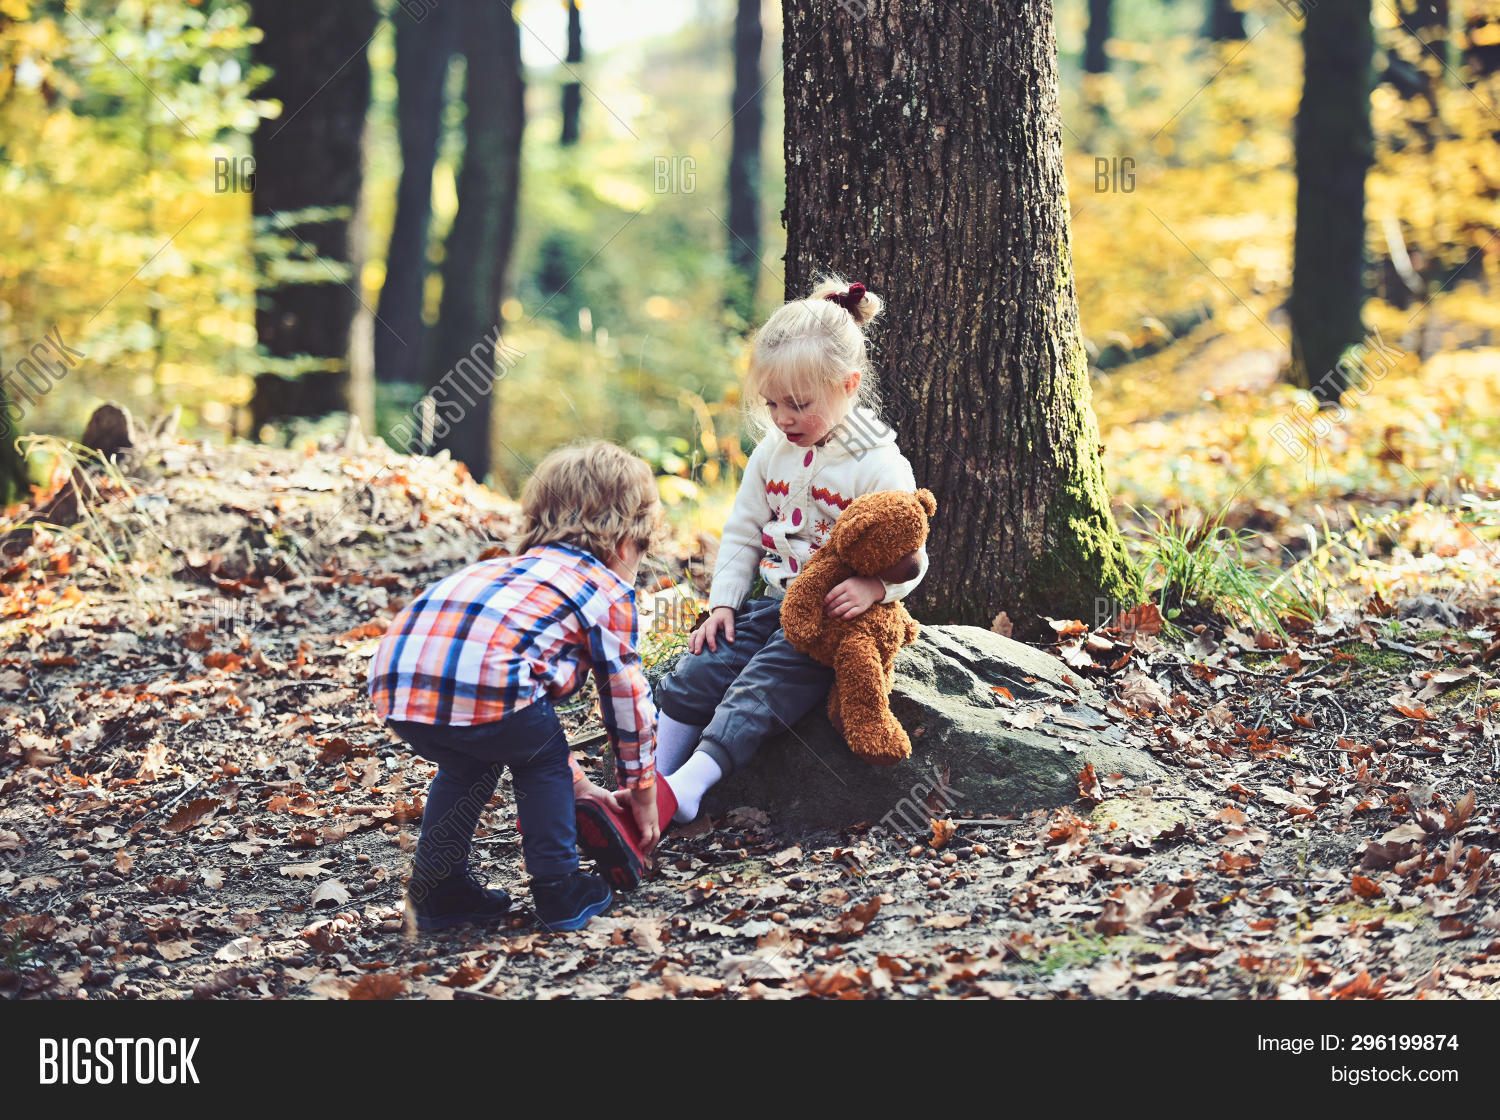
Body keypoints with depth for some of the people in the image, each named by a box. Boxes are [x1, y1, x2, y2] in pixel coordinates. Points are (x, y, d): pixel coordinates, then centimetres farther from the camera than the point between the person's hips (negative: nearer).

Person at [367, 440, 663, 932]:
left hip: (395, 683, 6)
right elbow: (627, 696, 25)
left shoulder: (510, 568, 40)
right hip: (482, 685, -6)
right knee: (541, 759, 23)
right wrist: (641, 792, 39)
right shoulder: (609, 590, 21)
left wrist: (573, 784, 50)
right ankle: (558, 890, 22)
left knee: (467, 765, 33)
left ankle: (437, 890, 33)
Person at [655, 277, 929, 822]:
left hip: (836, 615, -7)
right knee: (695, 671, -9)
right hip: (774, 599, 7)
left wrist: (873, 587, -32)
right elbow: (742, 534, 15)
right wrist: (723, 603, 3)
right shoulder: (772, 452, 7)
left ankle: (685, 790, -35)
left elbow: (909, 558, -11)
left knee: (759, 689, -24)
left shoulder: (880, 466, -12)